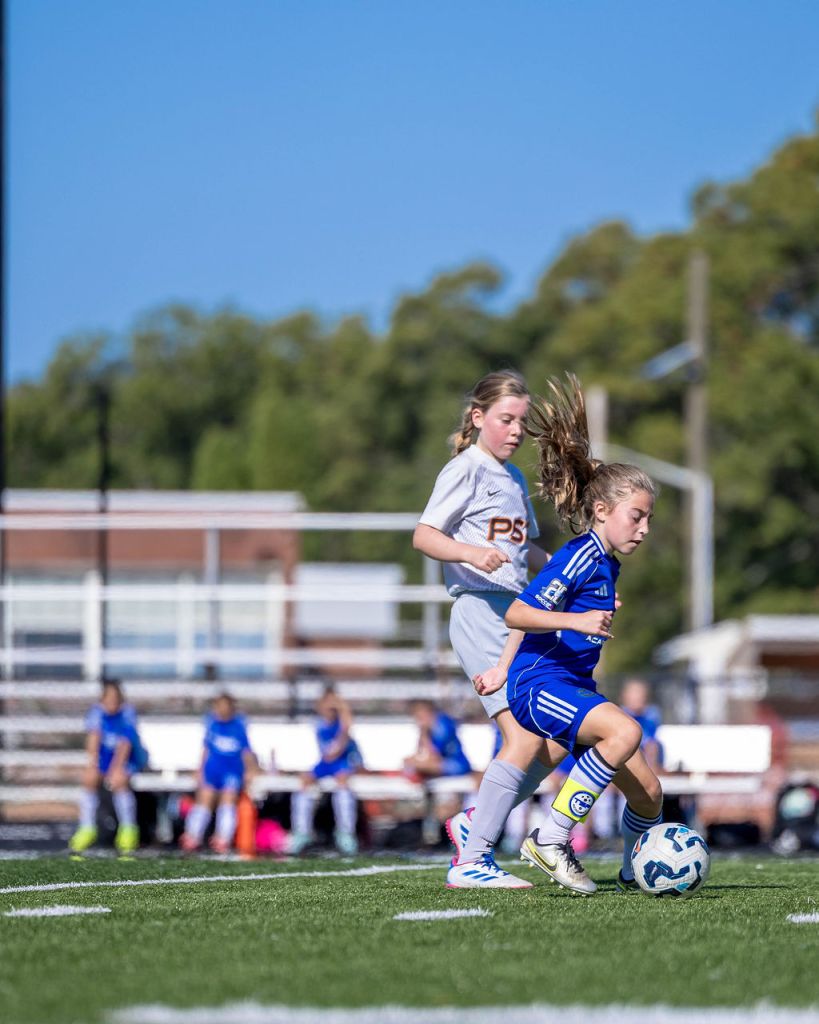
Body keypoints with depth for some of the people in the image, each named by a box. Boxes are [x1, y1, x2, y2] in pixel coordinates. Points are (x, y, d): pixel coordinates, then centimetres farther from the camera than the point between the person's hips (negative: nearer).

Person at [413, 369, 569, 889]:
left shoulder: (514, 478, 21)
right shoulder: (466, 470, -5)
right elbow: (424, 535, -13)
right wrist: (469, 553, -30)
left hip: (519, 613, 9)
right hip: (481, 609, -9)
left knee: (557, 739, 5)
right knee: (525, 736, -16)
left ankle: (475, 823, 18)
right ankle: (470, 861, -13)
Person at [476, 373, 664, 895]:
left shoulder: (607, 564, 15)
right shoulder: (577, 559, -13)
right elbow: (517, 614, -20)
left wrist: (503, 670, 29)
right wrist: (576, 620, -31)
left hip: (576, 688, 9)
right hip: (540, 683, -9)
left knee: (648, 793, 3)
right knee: (625, 730, -34)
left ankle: (635, 871, 31)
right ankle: (552, 837, -27)